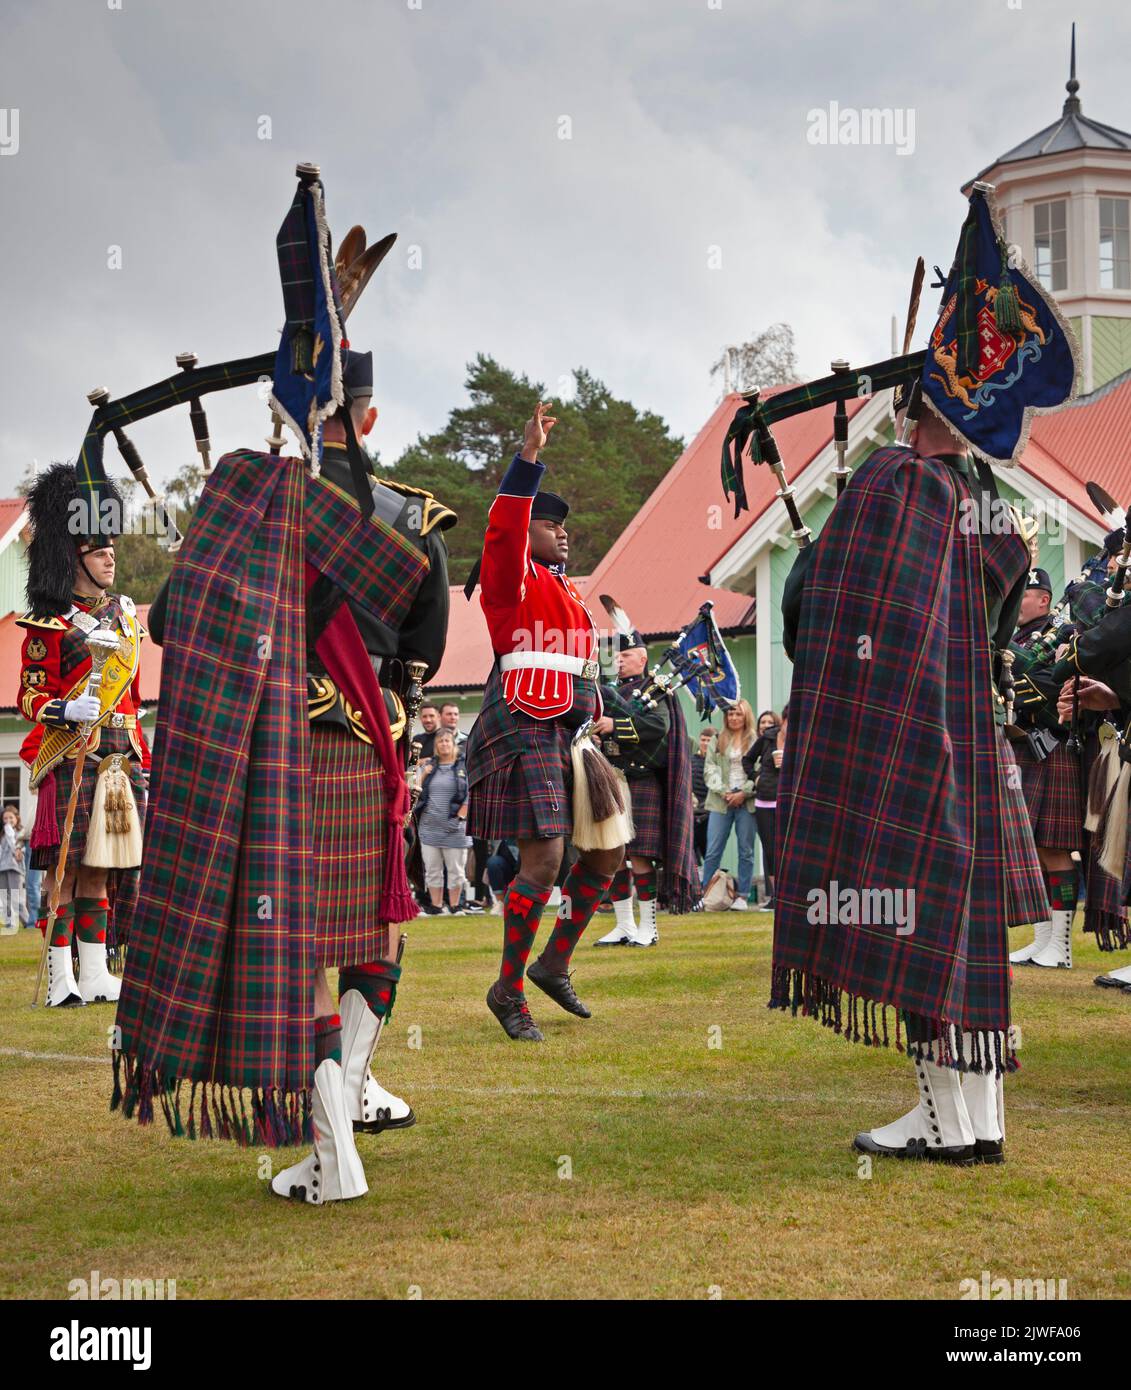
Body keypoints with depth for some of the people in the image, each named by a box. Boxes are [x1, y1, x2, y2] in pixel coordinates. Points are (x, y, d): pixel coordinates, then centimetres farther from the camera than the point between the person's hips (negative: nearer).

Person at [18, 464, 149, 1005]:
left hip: (121, 757, 6)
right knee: (67, 864, -5)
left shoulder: (124, 612, 17)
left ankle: (95, 975, 12)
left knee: (103, 866, 8)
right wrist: (66, 710, -24)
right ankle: (61, 979, -3)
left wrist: (141, 759, 17)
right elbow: (30, 696, -5)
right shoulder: (50, 624, -3)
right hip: (71, 756, -6)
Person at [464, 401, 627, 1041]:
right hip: (525, 729, -9)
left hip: (567, 732, 9)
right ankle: (509, 990, -5)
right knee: (544, 861, -15)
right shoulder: (514, 577, -2)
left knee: (610, 849, 9)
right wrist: (529, 457, -31)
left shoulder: (566, 588, 23)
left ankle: (554, 964, 21)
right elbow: (505, 526, -23)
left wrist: (590, 723, 22)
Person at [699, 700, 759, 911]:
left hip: (746, 801, -2)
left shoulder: (755, 742, 2)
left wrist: (744, 793, -12)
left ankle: (742, 896, 8)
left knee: (746, 851, 4)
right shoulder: (718, 742, 11)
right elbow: (710, 769, 5)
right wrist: (723, 791, -9)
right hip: (721, 802, 2)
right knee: (712, 851, 0)